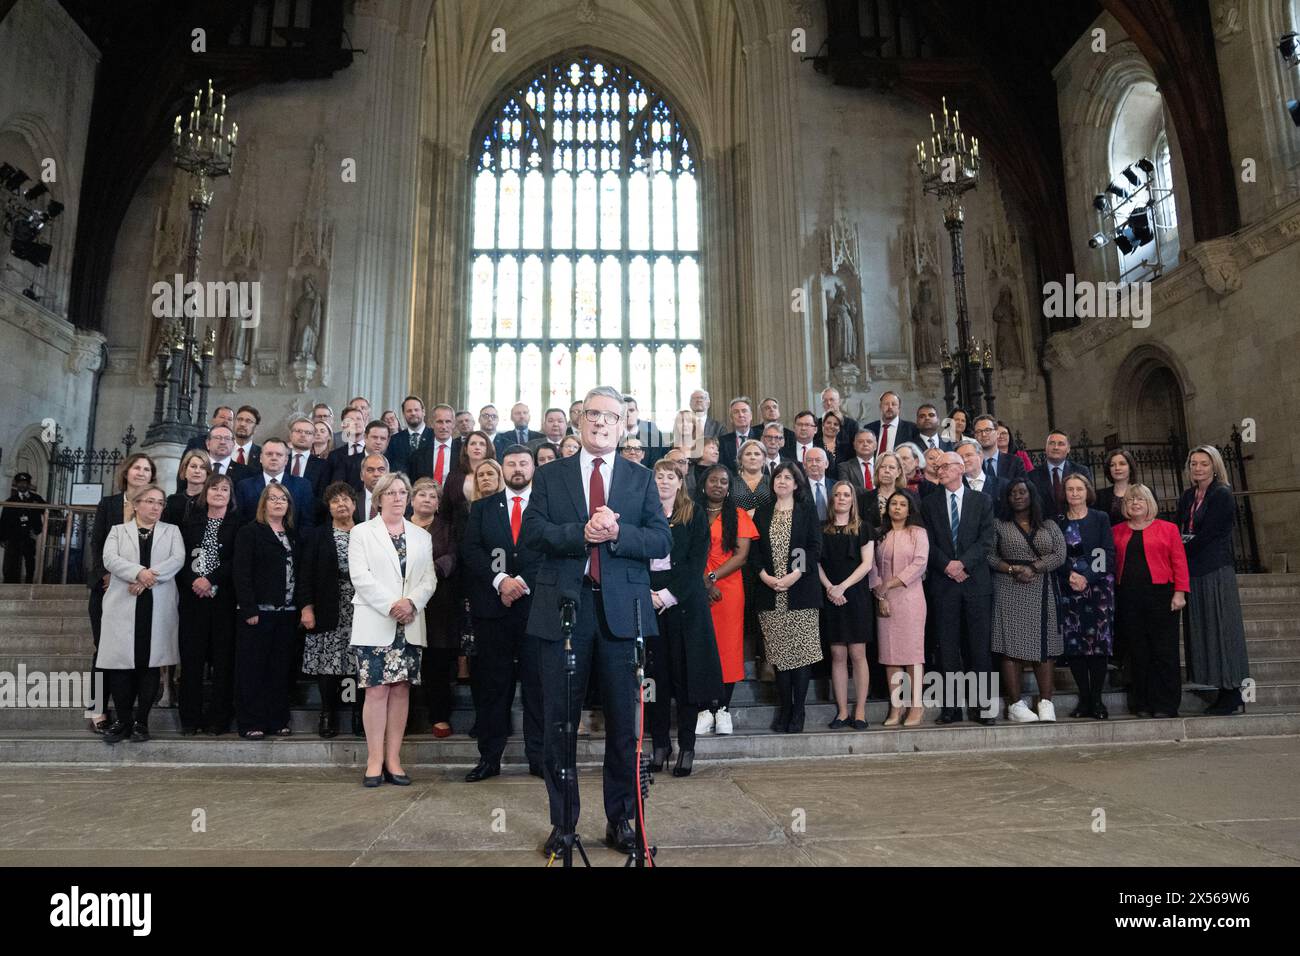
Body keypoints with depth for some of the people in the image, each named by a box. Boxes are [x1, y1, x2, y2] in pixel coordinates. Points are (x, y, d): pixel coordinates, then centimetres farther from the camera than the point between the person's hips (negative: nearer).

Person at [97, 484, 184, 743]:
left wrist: (150, 577, -15)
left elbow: (178, 559, -2)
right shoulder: (118, 530, 14)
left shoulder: (171, 531, 15)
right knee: (122, 663, -3)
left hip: (159, 607, 0)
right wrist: (138, 573, -19)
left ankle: (141, 721, 9)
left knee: (151, 663, 0)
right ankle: (123, 720, 8)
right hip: (123, 605, 0)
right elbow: (110, 559, -3)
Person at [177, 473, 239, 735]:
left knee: (223, 656, -2)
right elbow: (181, 556, 6)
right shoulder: (192, 522, 14)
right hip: (193, 597, 2)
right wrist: (192, 582, -8)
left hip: (224, 598, -2)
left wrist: (211, 580, -13)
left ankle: (219, 718, 5)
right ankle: (190, 718, 8)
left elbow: (236, 561, -4)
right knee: (191, 656, 1)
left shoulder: (238, 525, 5)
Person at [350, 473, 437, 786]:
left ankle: (393, 760, 8)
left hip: (409, 626, 3)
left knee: (401, 689, 2)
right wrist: (391, 605, -15)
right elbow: (360, 577, -6)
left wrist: (411, 602, -12)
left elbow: (429, 579, 7)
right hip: (374, 625, -3)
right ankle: (375, 761, 1)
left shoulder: (421, 537, 15)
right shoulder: (361, 532, 6)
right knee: (377, 690, -5)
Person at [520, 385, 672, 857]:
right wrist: (582, 532, -18)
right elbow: (531, 532, -4)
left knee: (624, 722, 7)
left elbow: (662, 540, -1)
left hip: (623, 609, 0)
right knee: (559, 721, 8)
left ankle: (620, 821, 23)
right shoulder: (550, 476, 9)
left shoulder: (641, 478, 9)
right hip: (563, 606, 0)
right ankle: (562, 822, 22)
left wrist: (617, 533, -17)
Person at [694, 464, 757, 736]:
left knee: (728, 646, -1)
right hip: (695, 590, 1)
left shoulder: (738, 515, 7)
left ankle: (723, 709, 7)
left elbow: (742, 555, -2)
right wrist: (701, 583, -9)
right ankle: (705, 709, 3)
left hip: (728, 589, 0)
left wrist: (712, 577, -10)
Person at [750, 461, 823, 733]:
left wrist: (795, 575, -13)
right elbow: (754, 550, 8)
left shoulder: (807, 512, 7)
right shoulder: (762, 513, 13)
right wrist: (765, 575, -8)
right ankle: (784, 710, 11)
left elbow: (815, 548, -1)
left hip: (801, 592, -2)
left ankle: (797, 713, 3)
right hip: (770, 594, 2)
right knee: (779, 653, 3)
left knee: (801, 651, -4)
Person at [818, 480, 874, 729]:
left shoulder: (863, 528, 6)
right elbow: (816, 562, 5)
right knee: (837, 655, 2)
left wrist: (842, 587, -10)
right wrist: (829, 587, -10)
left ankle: (860, 711, 3)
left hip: (856, 596, -1)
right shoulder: (822, 529, 10)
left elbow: (867, 563, -2)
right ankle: (842, 712, 7)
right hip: (831, 598, 1)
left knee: (858, 654, -2)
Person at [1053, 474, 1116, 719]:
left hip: (1098, 586, -1)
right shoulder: (1058, 522, 10)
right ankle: (1084, 698, 4)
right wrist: (1071, 574, -12)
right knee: (1073, 643, -3)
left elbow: (1108, 554, -2)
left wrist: (1086, 577, -12)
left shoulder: (1100, 519, 5)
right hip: (1068, 589, 1)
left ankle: (1097, 699, 1)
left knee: (1098, 641, -6)